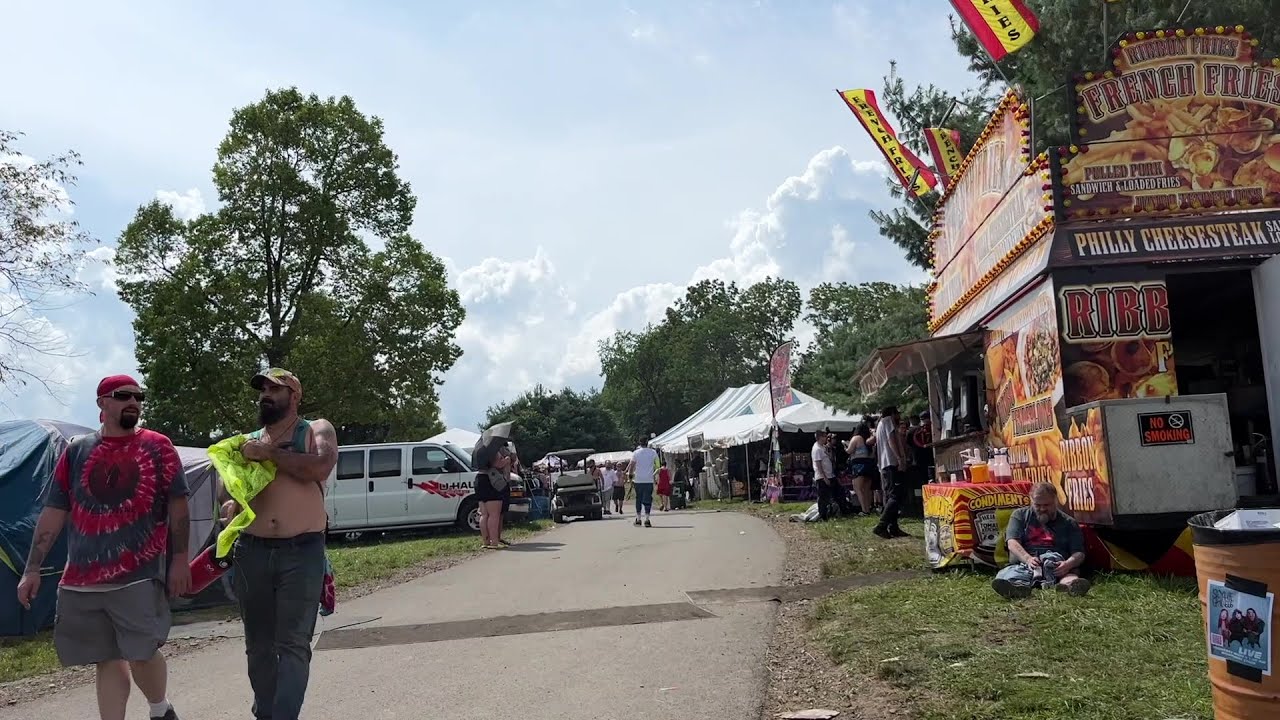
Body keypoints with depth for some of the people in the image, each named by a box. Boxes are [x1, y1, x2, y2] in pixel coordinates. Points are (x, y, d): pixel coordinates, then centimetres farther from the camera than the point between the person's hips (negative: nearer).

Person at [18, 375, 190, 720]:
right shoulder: (76, 450, 10)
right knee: (106, 660, 8)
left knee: (141, 652, -3)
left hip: (139, 574, -3)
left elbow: (177, 505, 0)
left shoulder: (157, 446, 3)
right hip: (81, 578, 3)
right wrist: (32, 568, 5)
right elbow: (53, 512, 10)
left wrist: (180, 559, -6)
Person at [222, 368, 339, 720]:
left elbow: (320, 467, -16)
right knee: (259, 645, 13)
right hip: (253, 552, 5)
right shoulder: (247, 441, 17)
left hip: (302, 552, -5)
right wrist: (231, 505, 1)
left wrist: (269, 452, -10)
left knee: (293, 645, -6)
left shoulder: (317, 430, 4)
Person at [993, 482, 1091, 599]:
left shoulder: (1069, 523, 18)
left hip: (1056, 567, 2)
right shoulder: (1020, 515, 18)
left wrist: (1068, 564, -17)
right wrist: (1027, 558, -20)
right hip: (1023, 564, -2)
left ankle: (1070, 585, -67)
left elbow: (1079, 553, 8)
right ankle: (1018, 587, -70)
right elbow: (1012, 544, 3)